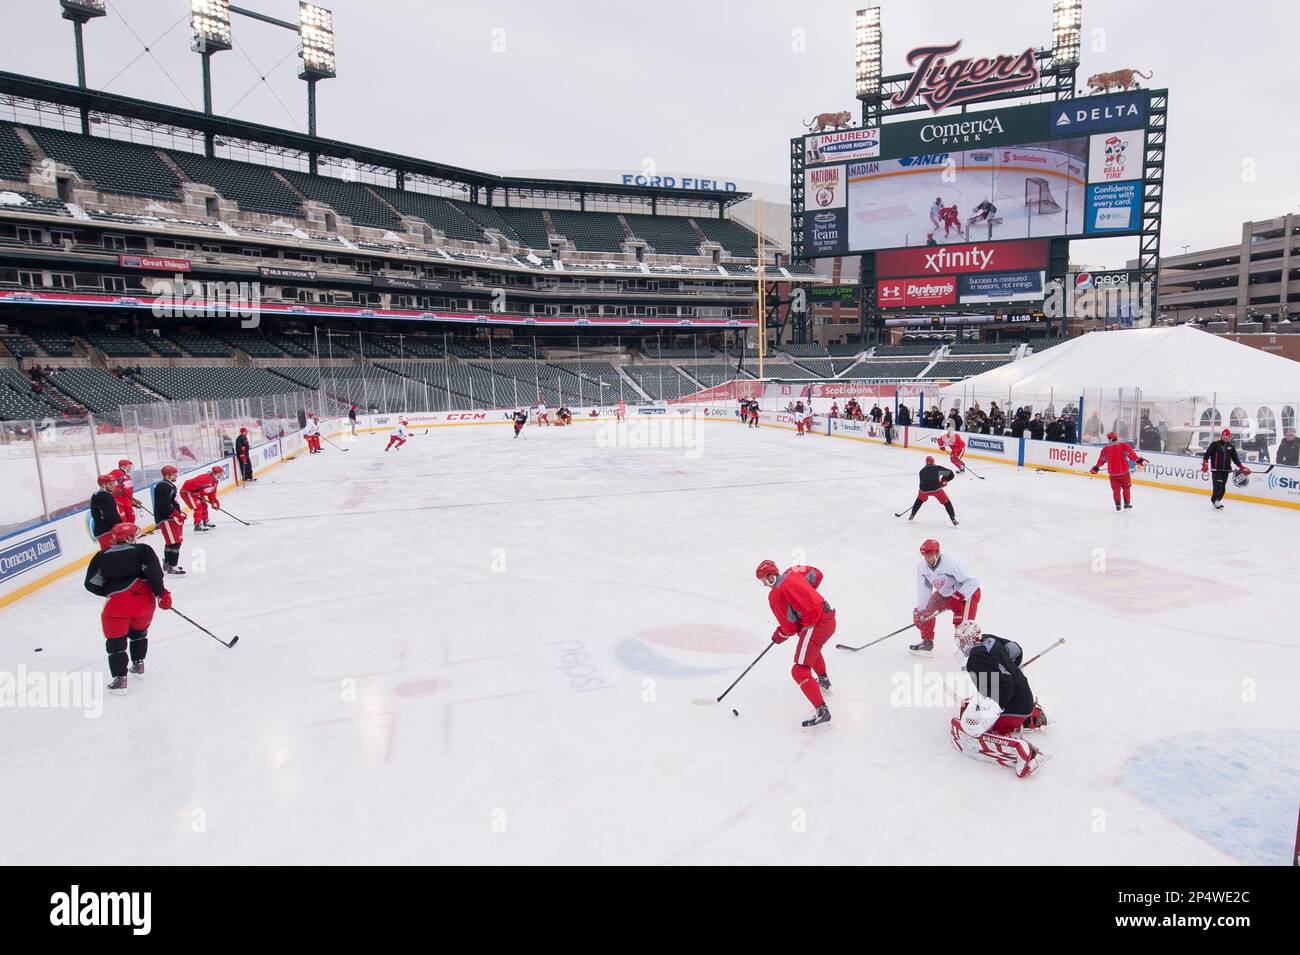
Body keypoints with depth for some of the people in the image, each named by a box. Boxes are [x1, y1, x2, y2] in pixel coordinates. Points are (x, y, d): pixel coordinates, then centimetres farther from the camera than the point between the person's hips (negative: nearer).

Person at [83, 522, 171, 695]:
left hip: (118, 603, -1)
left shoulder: (101, 557, 13)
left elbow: (92, 584, 9)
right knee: (139, 632, 27)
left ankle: (120, 679, 2)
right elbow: (153, 571, -6)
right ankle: (138, 664, 36)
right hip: (144, 599, 1)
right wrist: (161, 593, -5)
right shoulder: (143, 550, 8)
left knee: (116, 641, 8)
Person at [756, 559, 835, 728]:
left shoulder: (775, 596, -13)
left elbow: (790, 627, -7)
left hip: (815, 625, -9)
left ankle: (821, 710, -16)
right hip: (829, 617, 9)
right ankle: (823, 680, 59)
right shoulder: (793, 571, 6)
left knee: (800, 671, -8)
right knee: (812, 646, 39)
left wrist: (779, 636, 14)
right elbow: (817, 575, 23)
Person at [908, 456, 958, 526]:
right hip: (936, 488, -3)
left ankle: (912, 515, 35)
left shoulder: (922, 471, 23)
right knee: (946, 502, 13)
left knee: (920, 499, 33)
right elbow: (951, 474, 10)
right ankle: (953, 519, 5)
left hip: (924, 489, 3)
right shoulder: (938, 468, 13)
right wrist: (944, 480, 27)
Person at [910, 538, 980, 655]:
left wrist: (958, 596, -33)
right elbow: (924, 590, -2)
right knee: (922, 613, 2)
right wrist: (919, 611, -6)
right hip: (944, 594, 7)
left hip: (965, 593, -7)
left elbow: (972, 581, -31)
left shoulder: (951, 563, -33)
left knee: (962, 623, -23)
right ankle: (927, 641, 20)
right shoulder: (922, 567, -11)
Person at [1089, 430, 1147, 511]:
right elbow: (1131, 454, -11)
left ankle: (1117, 505, 11)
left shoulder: (1106, 448, 2)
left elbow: (1102, 459, 10)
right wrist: (1138, 460, -6)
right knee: (1126, 487, 16)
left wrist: (1096, 467, 22)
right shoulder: (1123, 445, -2)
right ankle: (1127, 504, 19)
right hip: (1124, 471, -1)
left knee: (1116, 489, 13)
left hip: (1112, 472, 1)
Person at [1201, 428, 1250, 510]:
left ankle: (1217, 501, 21)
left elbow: (1235, 458, 17)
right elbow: (1206, 454, -4)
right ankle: (1214, 500, 6)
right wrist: (1205, 464, -15)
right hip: (1216, 470, -5)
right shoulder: (1215, 444, -2)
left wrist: (1242, 467, 9)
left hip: (1226, 470, 5)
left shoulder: (1231, 446, 12)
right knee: (1218, 486, -12)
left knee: (1223, 488, 6)